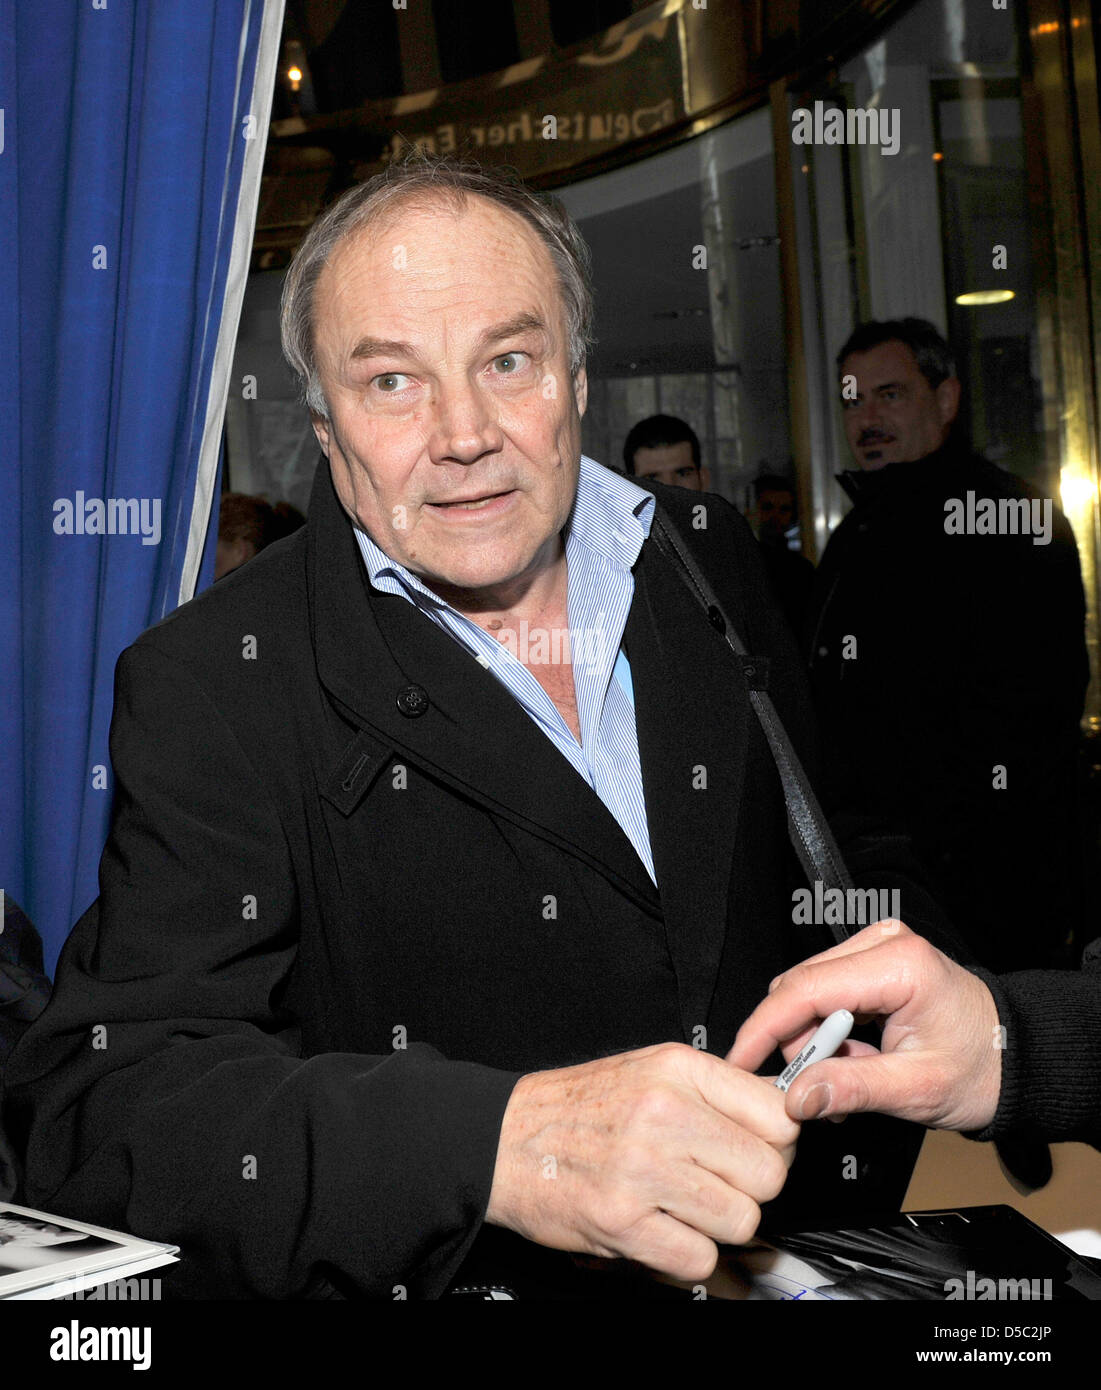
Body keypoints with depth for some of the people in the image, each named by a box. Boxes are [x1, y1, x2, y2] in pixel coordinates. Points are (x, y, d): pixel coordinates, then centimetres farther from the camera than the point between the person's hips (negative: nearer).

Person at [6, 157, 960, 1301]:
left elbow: (847, 864, 15)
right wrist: (499, 1143, -34)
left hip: (797, 1250, 5)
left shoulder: (705, 560, 5)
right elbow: (94, 1101, -20)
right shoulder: (211, 685, -10)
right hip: (439, 1284, -4)